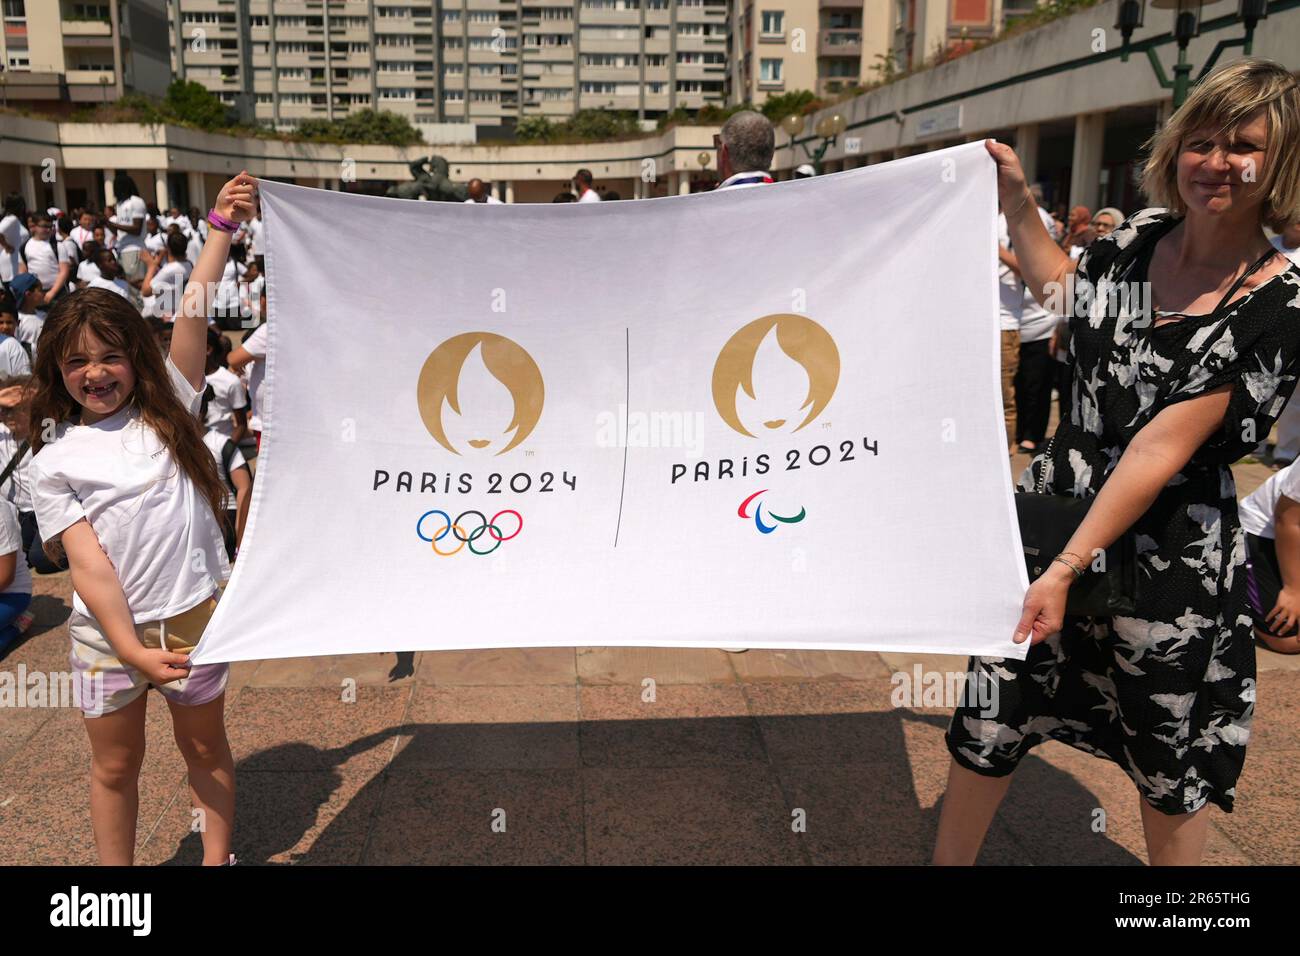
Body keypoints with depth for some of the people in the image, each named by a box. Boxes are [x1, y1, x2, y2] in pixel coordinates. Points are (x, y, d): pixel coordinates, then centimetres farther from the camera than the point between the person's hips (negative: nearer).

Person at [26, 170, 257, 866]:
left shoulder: (167, 411, 1)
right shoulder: (54, 463, -4)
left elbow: (192, 316, -8)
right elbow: (89, 565, -11)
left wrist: (222, 228, -14)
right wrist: (133, 650, -17)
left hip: (195, 615, 1)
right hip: (106, 631, -1)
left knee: (204, 747, 16)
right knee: (115, 763, 14)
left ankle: (219, 858, 32)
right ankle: (116, 868, 33)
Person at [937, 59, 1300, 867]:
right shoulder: (1140, 239, 0)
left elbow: (1165, 444, -21)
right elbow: (1065, 292, 24)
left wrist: (1068, 568, -23)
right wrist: (1016, 201, 16)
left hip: (1168, 553, -4)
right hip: (1053, 512, 4)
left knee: (1168, 767, 15)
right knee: (988, 722, 10)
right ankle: (950, 859, 32)